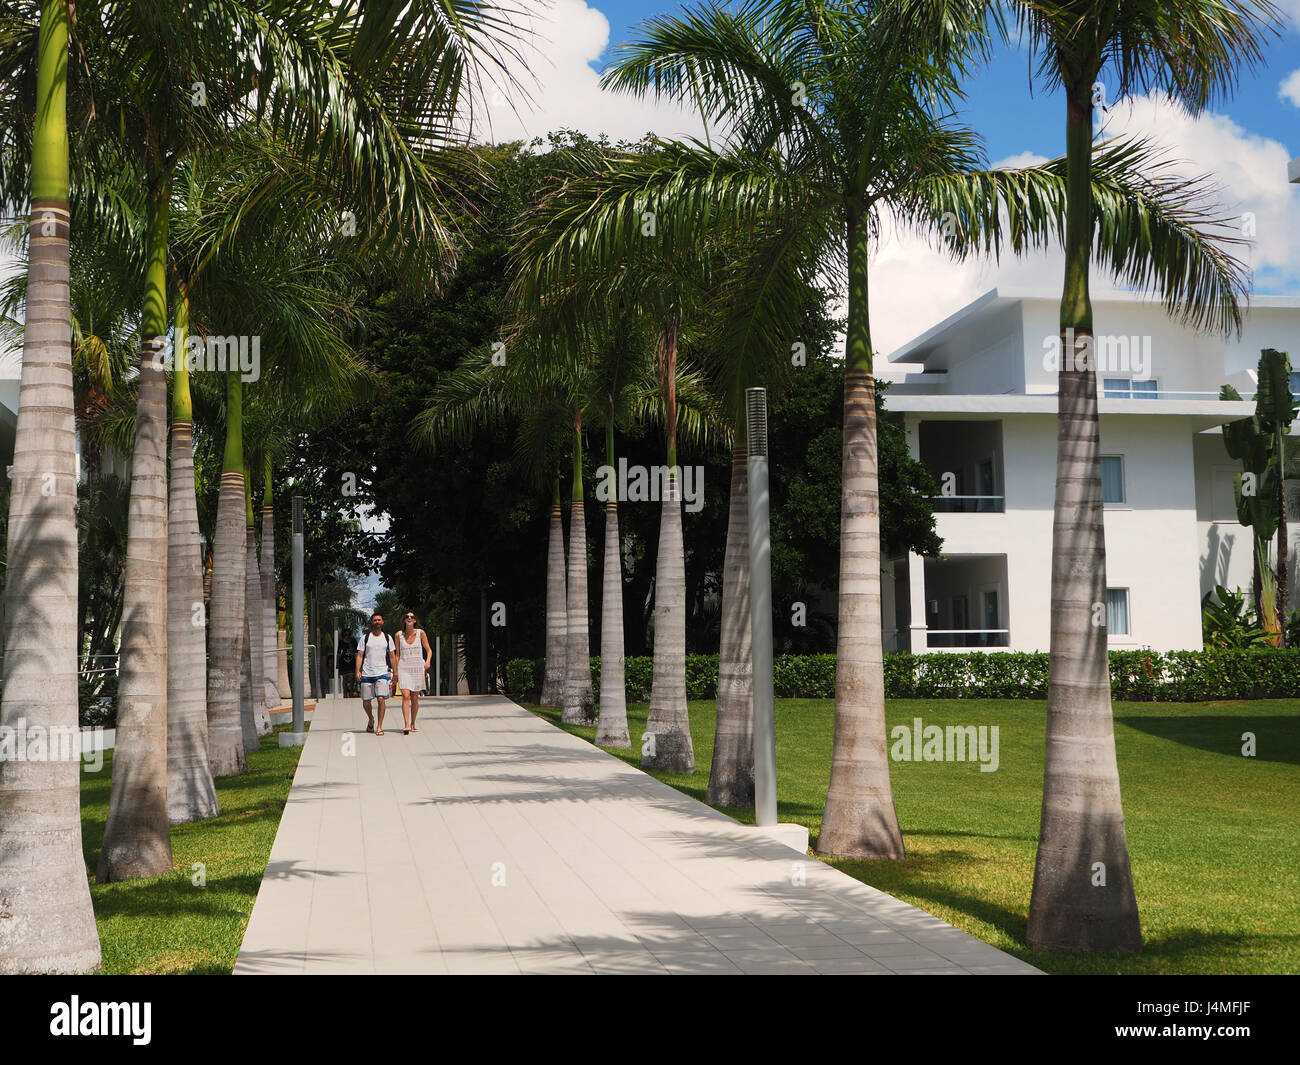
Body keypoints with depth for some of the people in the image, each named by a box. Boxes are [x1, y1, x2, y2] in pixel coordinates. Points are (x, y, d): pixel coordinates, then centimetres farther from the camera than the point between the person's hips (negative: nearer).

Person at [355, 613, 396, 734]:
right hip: (367, 674, 1)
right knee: (366, 702, 3)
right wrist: (358, 671, -6)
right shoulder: (365, 638, 7)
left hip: (382, 673, -1)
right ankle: (371, 720, 33)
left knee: (381, 699, -16)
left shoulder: (387, 638, 10)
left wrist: (395, 672, 7)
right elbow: (360, 655, 5)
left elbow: (392, 656, 12)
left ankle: (379, 727, -10)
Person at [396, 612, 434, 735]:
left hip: (418, 667, 1)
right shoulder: (399, 635, 3)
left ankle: (413, 724, 21)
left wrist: (427, 661, -12)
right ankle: (406, 726, -21)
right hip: (404, 668, -1)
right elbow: (397, 654, 10)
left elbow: (429, 650, 7)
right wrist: (396, 671, 4)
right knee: (405, 696, -14)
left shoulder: (420, 633, 1)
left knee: (415, 698, 6)